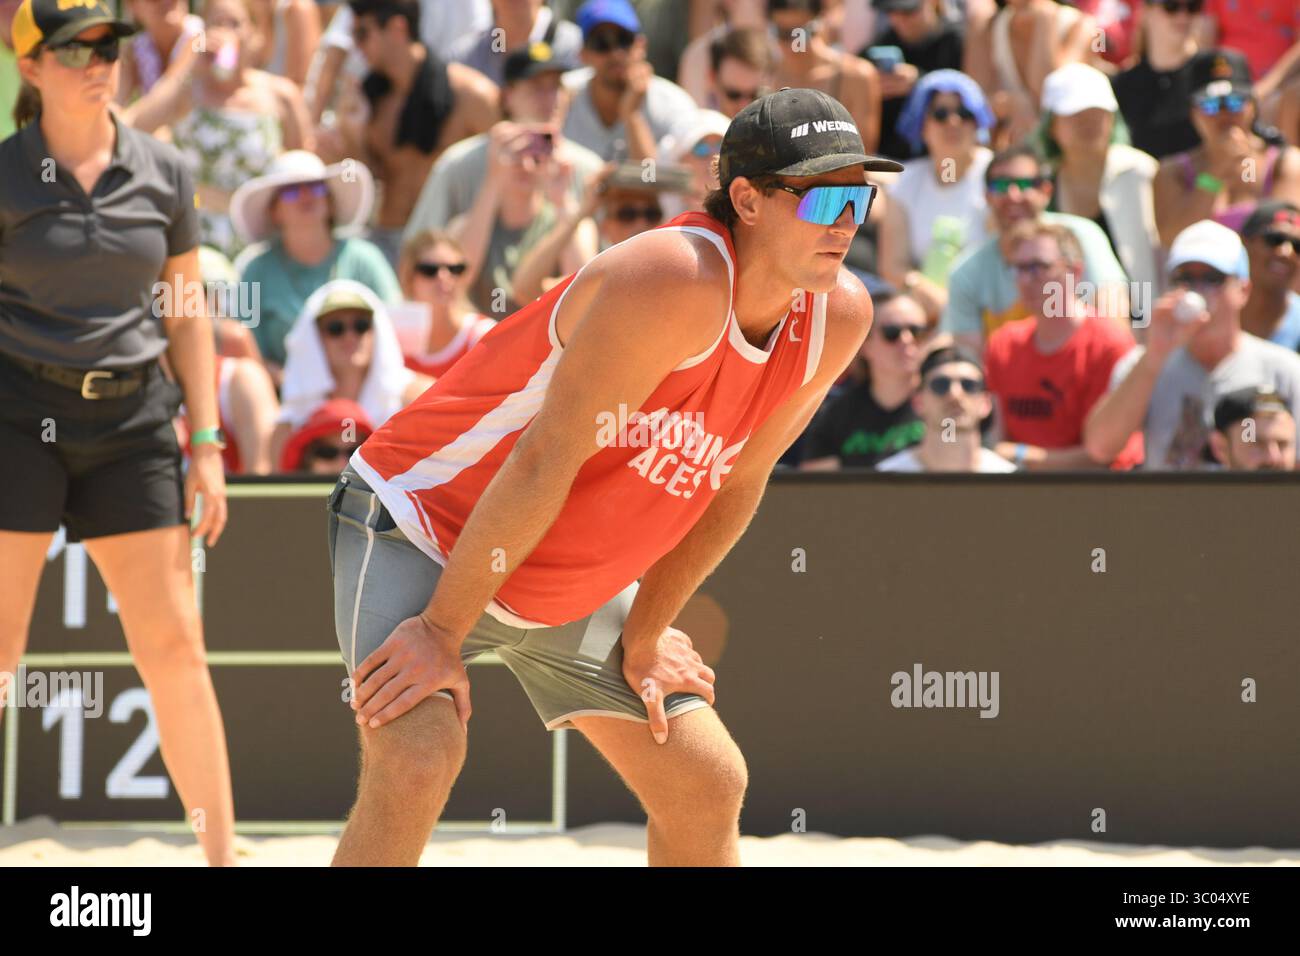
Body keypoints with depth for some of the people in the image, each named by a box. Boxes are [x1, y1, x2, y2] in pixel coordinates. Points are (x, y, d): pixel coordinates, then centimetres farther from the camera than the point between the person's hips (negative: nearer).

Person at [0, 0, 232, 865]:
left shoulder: (164, 175, 6)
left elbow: (186, 316, 12)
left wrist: (207, 444, 7)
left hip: (133, 416, 3)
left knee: (174, 644, 2)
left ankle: (223, 851, 10)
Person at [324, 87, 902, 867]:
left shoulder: (840, 318, -8)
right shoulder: (678, 282, -32)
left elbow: (736, 483, 5)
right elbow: (547, 459, -28)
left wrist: (645, 635, 8)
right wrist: (443, 630, -24)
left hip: (576, 590, 8)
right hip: (426, 520, -8)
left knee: (709, 787, 6)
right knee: (417, 760, -28)